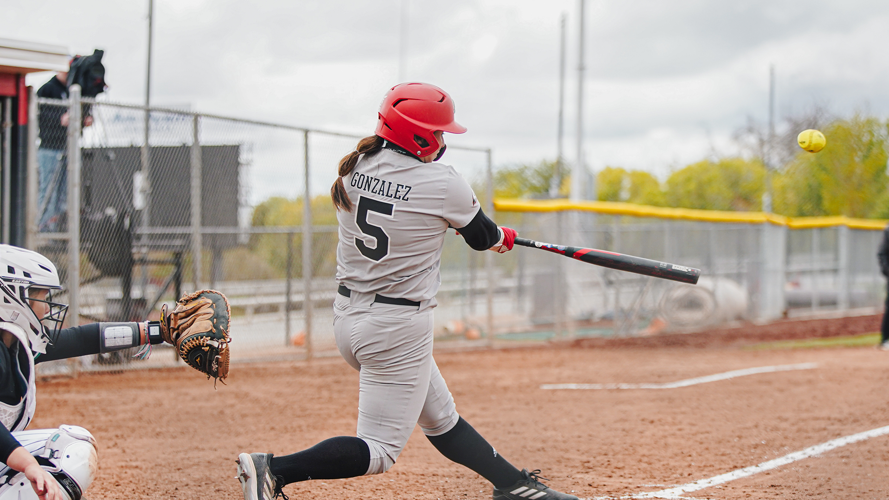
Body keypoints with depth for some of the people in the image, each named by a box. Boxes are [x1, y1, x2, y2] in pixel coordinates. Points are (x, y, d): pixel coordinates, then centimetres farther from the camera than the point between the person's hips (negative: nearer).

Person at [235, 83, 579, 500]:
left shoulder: (354, 168, 1)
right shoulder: (444, 184, -14)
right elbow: (483, 237, 4)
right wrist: (503, 237, 26)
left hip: (348, 315, 9)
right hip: (397, 327, -9)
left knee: (440, 417, 18)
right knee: (379, 450, -4)